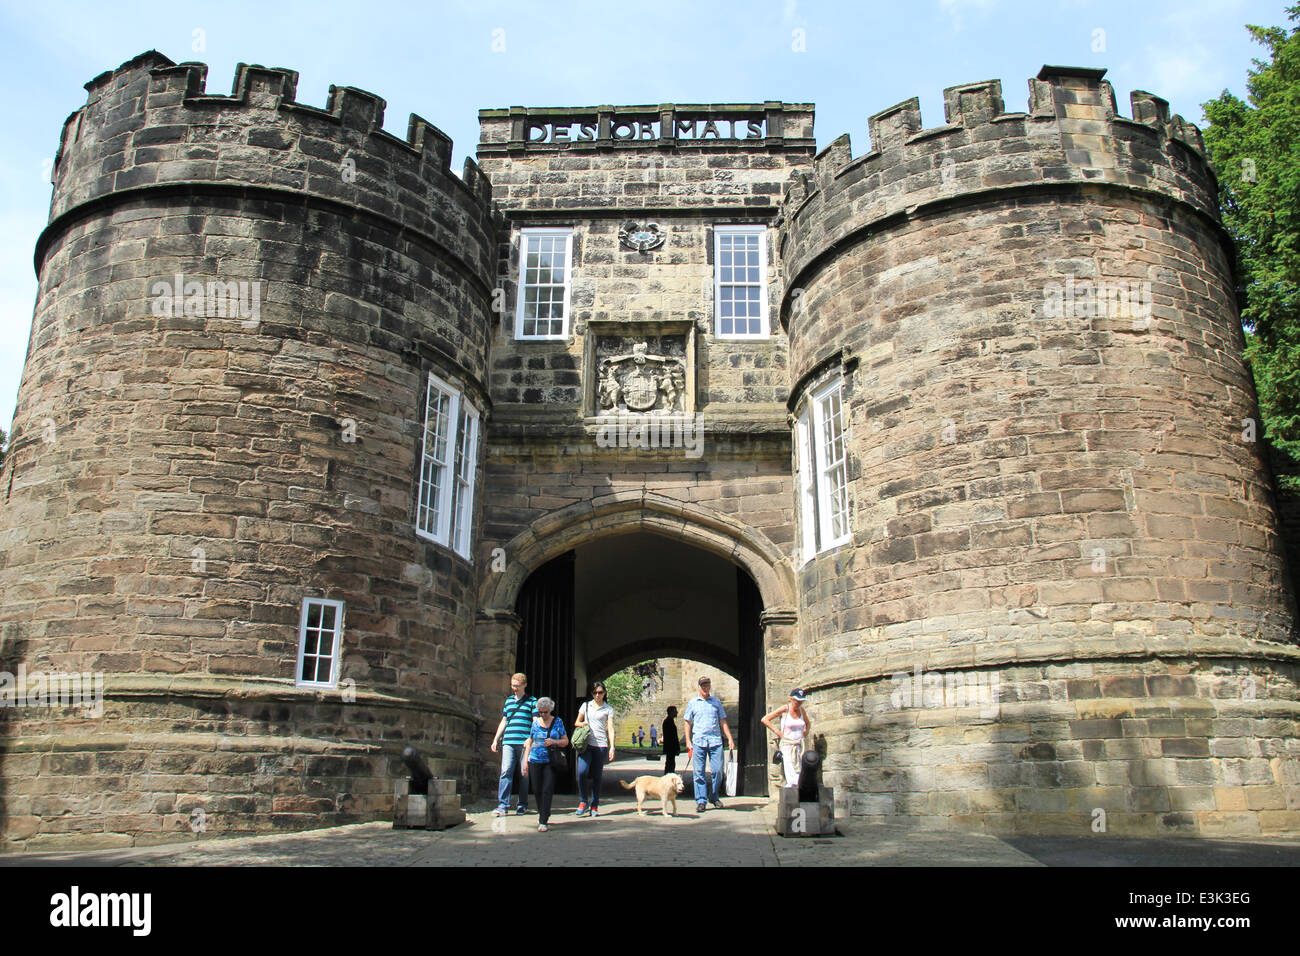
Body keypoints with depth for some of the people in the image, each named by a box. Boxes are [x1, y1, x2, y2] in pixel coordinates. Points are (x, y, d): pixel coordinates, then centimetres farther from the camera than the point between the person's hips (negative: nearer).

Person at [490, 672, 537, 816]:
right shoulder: (508, 700, 19)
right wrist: (495, 739, 19)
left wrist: (531, 739, -14)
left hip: (524, 743, -3)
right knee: (506, 771, -9)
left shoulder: (532, 701, 6)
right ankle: (503, 806, -12)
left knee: (523, 774, 1)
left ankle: (522, 805, 11)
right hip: (508, 742, 3)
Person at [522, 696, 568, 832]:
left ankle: (543, 822, -8)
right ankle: (544, 814, 30)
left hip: (550, 761, -3)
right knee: (537, 790, 7)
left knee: (547, 791, -10)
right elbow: (529, 743, 13)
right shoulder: (535, 722, 10)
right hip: (535, 761, 3)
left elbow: (566, 741, 8)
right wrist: (525, 761, 7)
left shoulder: (558, 722, 5)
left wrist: (554, 742, -11)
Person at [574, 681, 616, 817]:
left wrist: (612, 747, -8)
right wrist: (581, 724, -4)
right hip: (586, 744, 1)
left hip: (601, 745, 0)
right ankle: (583, 801, -2)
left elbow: (610, 729, 3)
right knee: (582, 772, -18)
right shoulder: (586, 705, 13)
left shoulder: (608, 709, 9)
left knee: (597, 776, 2)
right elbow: (577, 722, 20)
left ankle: (594, 806, 12)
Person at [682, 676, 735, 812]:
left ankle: (714, 797, 18)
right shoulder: (693, 703, 11)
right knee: (699, 772, -1)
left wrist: (730, 739, 5)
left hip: (715, 740, 1)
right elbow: (687, 723, 12)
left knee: (718, 770, -2)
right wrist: (688, 741, 3)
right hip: (698, 741, -1)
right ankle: (700, 801, 5)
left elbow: (723, 722, 14)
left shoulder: (716, 702, 14)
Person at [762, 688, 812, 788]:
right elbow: (765, 720, -4)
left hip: (800, 746, 5)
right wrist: (777, 732, -7)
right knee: (791, 780, -16)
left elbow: (808, 723, 31)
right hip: (787, 745, -5)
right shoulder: (784, 709, -6)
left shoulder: (802, 709, 9)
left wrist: (806, 732, 12)